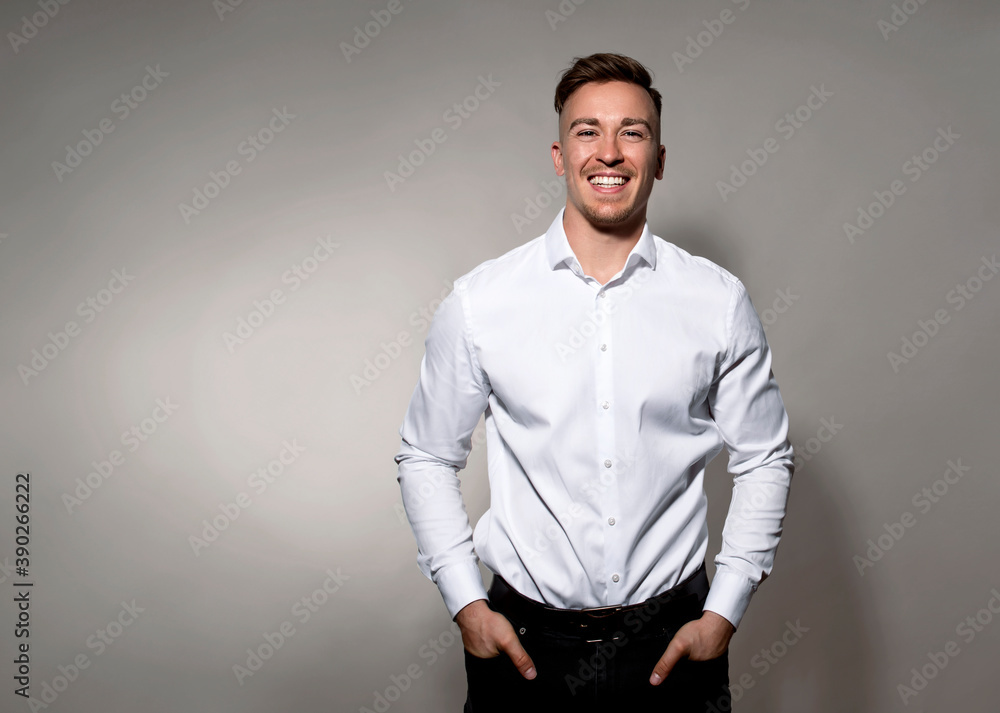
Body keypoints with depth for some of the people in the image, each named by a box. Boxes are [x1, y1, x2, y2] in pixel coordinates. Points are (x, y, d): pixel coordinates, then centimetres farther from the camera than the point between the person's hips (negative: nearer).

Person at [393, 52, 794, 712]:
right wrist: (466, 603, -4)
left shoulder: (720, 302, -3)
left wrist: (724, 613, -1)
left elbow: (764, 460, 4)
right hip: (523, 640, 0)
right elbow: (427, 459, 3)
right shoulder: (478, 303, -5)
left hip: (672, 644, 1)